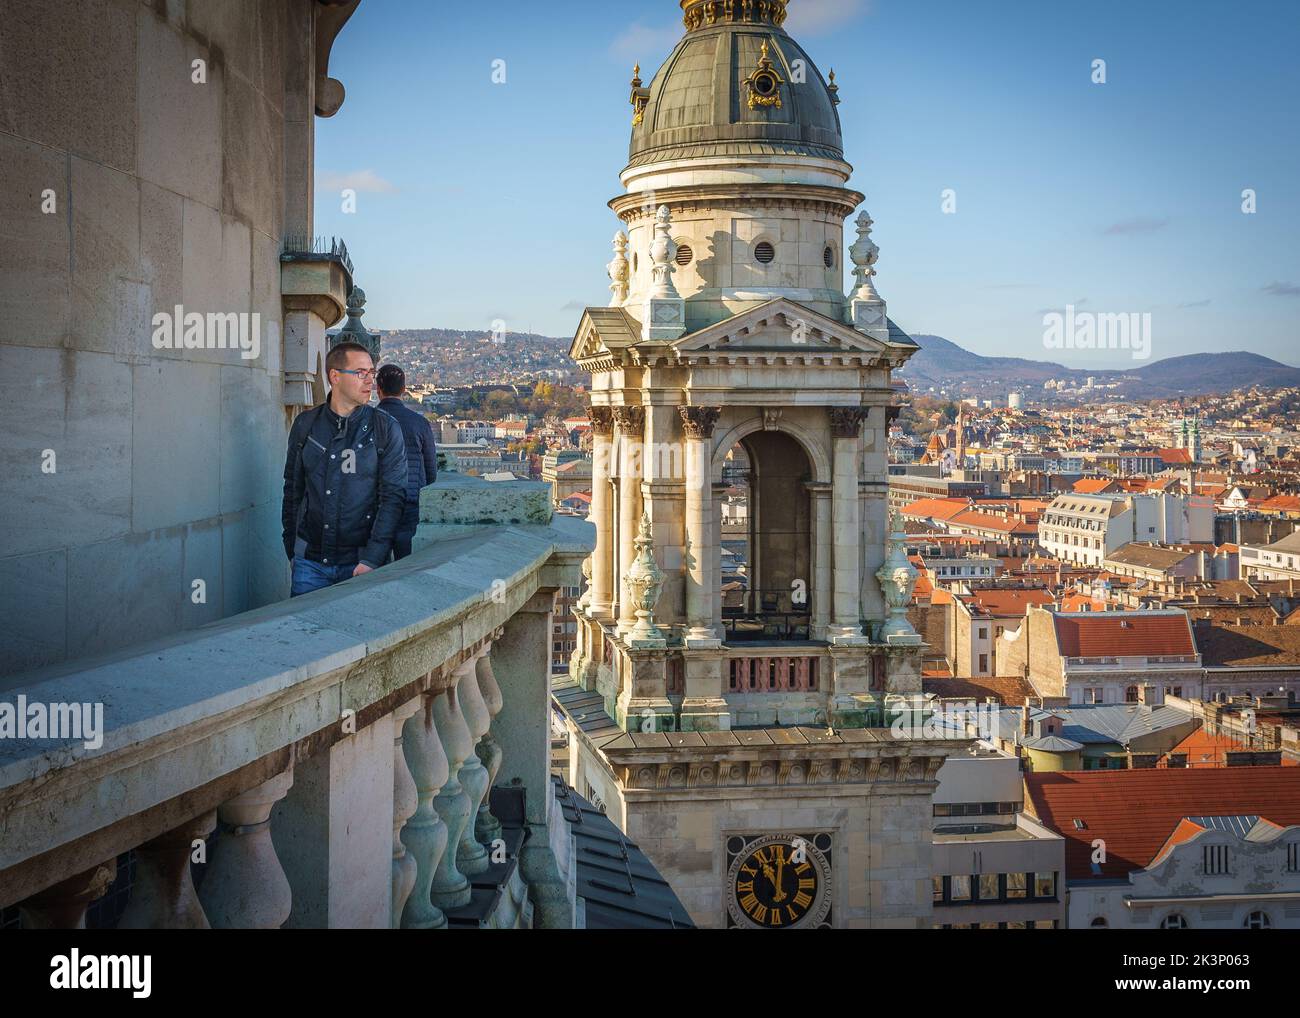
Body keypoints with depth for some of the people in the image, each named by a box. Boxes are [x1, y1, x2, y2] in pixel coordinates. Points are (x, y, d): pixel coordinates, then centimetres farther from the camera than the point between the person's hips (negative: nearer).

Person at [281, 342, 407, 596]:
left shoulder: (386, 429, -2)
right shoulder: (305, 424, 6)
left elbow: (393, 496, -7)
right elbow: (293, 489, 13)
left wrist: (372, 559, -14)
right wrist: (292, 550, 11)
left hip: (361, 564, -2)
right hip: (310, 563, 2)